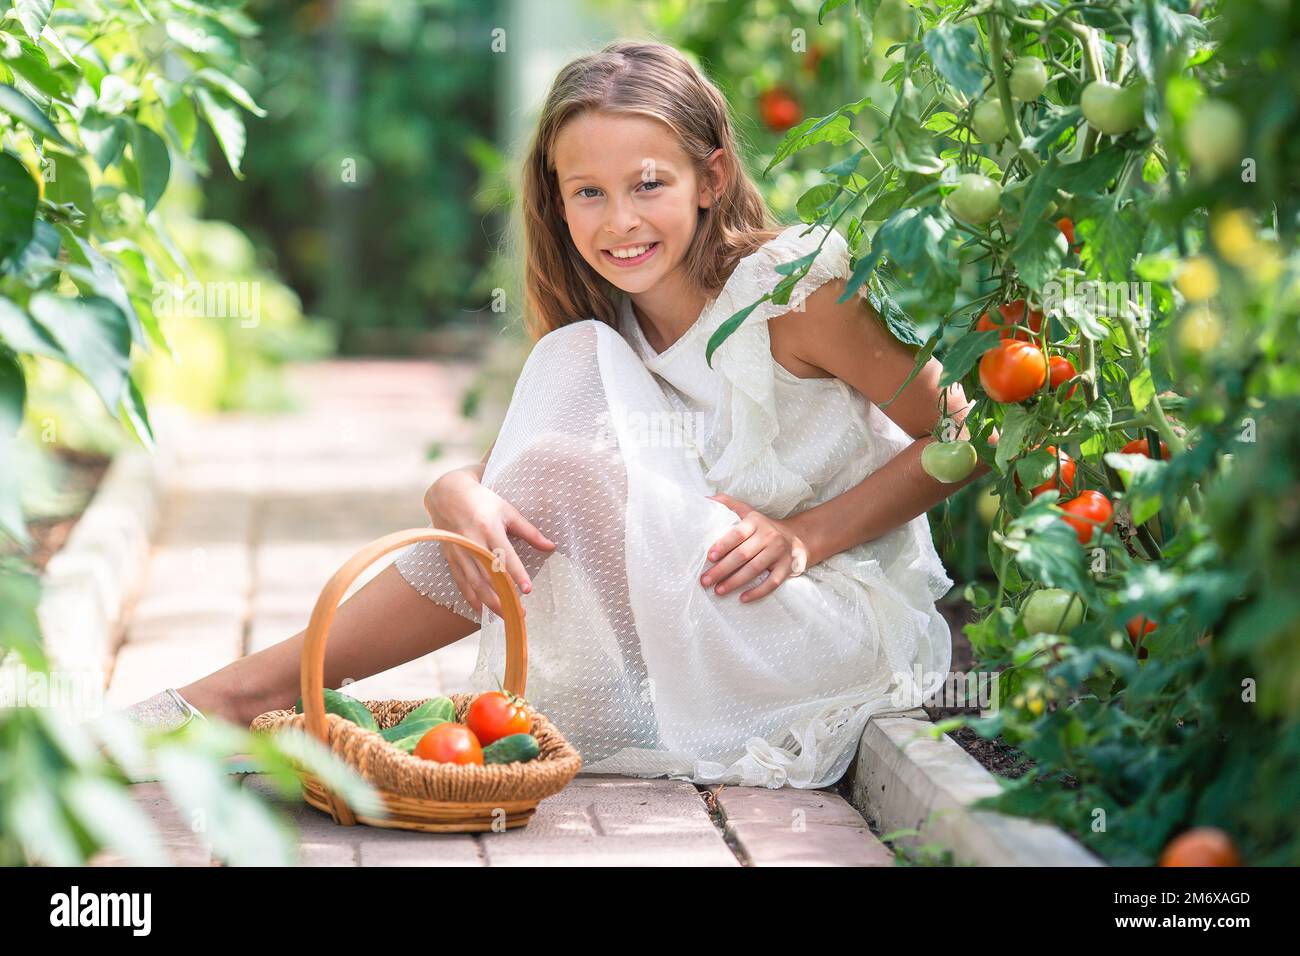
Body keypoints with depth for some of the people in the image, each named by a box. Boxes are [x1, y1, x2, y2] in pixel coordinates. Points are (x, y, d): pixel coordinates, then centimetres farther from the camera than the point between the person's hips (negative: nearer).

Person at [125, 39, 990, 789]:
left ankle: (255, 689, -18)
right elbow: (478, 473, -1)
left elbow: (967, 436, -10)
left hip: (844, 634, -6)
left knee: (560, 475, -23)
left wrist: (806, 533, -19)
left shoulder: (796, 288, -12)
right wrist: (458, 495, -25)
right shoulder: (606, 334, 6)